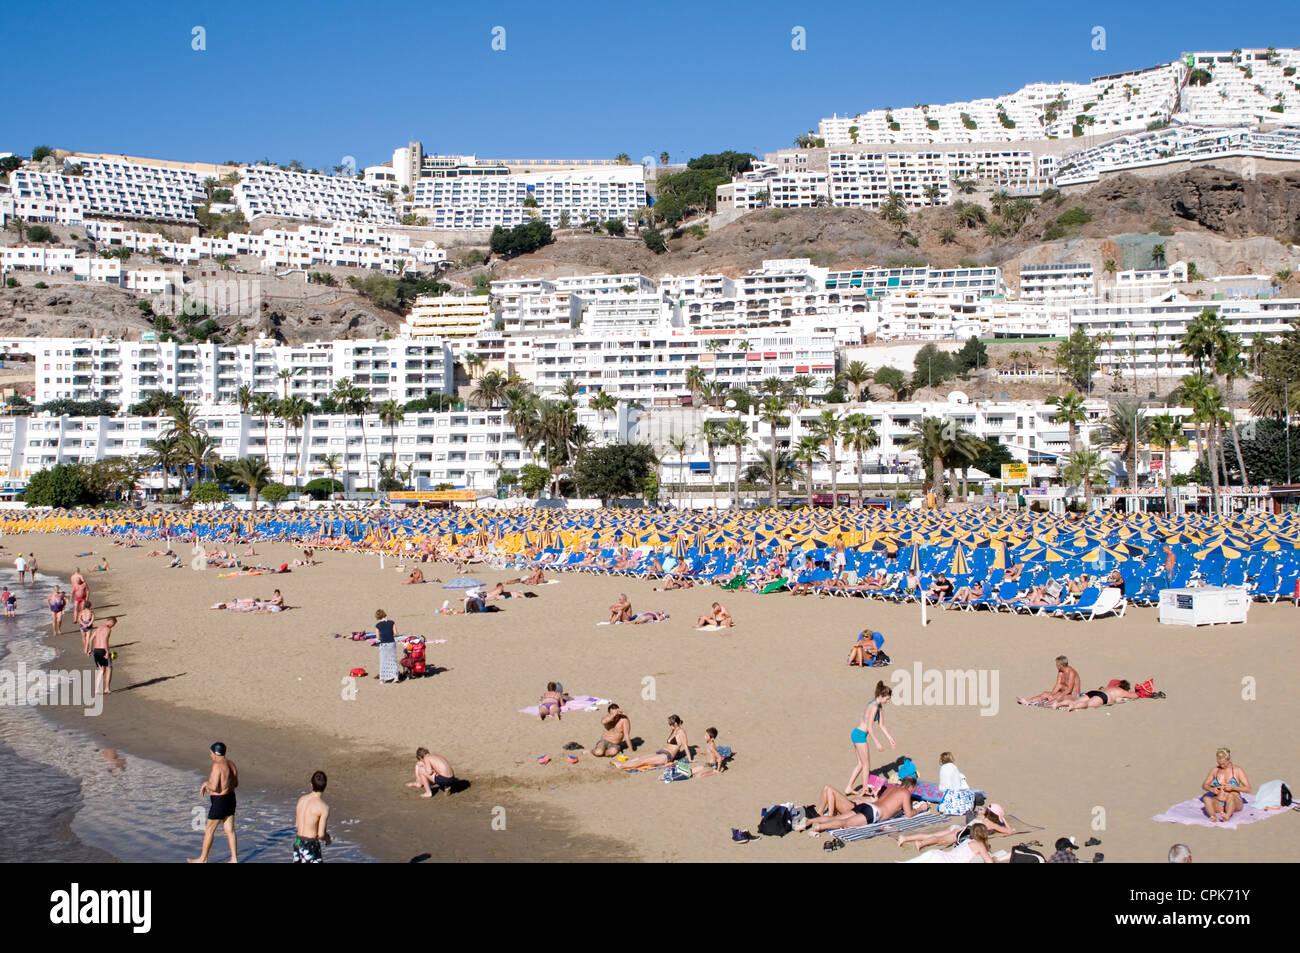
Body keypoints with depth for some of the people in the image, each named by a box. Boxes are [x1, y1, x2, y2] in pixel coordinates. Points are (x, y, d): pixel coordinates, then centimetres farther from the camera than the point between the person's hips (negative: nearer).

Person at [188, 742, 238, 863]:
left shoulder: (217, 766, -22)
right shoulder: (231, 764, 4)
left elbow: (214, 788, -26)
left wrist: (206, 784, -4)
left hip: (219, 802, -8)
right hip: (230, 799, 8)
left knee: (209, 830, 8)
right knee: (230, 830, 12)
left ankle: (203, 859, 20)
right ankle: (234, 859, 13)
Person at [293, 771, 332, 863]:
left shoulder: (301, 799, 4)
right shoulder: (324, 807, -17)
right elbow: (321, 835, -17)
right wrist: (327, 839, 6)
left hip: (297, 842, 7)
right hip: (310, 845, -7)